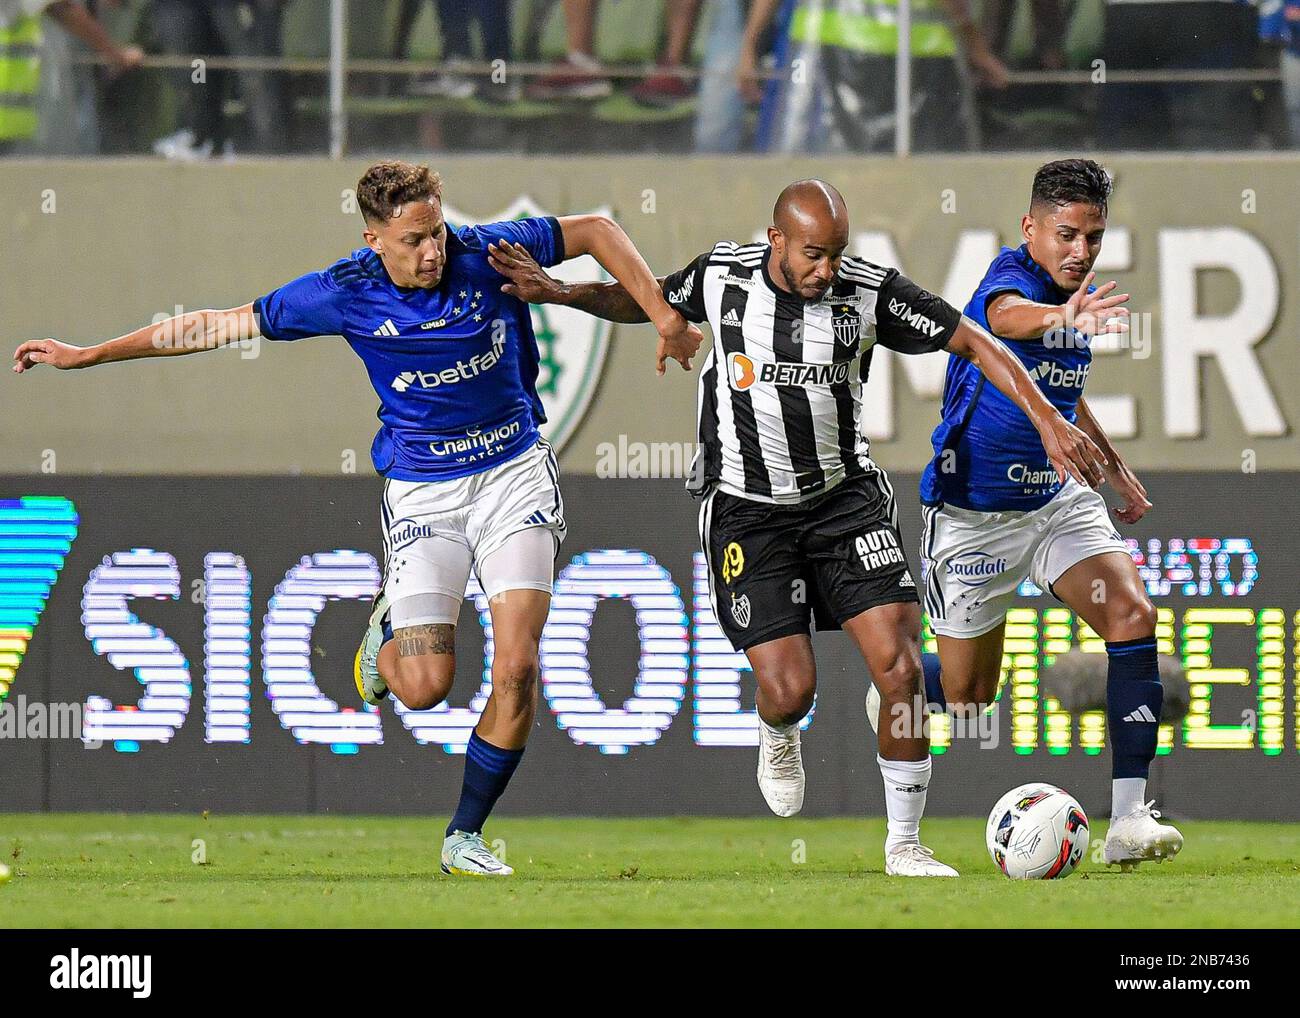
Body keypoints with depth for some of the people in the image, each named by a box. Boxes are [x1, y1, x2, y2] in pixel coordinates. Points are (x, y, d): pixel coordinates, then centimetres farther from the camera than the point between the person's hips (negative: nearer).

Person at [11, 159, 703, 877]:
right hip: (421, 489, -1)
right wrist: (88, 355, 0)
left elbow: (595, 231, 3)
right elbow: (219, 325, -2)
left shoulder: (485, 253, -10)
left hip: (515, 471, 1)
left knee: (516, 668, -13)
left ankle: (465, 835, 3)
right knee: (423, 686, -13)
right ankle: (389, 624, 24)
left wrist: (665, 318, -5)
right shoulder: (345, 294, -11)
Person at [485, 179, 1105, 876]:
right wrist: (562, 293, -3)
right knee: (789, 688, -13)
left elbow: (972, 342, -3)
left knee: (900, 667, -13)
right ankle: (777, 738, 29)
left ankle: (904, 845, 3)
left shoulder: (870, 291, -11)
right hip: (747, 510, -1)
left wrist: (1046, 418, -12)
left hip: (847, 497, 1)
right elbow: (640, 301, 13)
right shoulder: (721, 276, -8)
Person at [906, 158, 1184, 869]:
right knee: (967, 697, 3)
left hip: (1057, 498, 6)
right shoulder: (1012, 277, -20)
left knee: (1132, 614, -19)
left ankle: (1129, 821, -23)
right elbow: (1005, 315, -49)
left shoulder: (1074, 296, 5)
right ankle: (892, 696, 42)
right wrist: (1062, 318, -71)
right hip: (973, 512, -6)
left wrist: (1116, 467, 27)